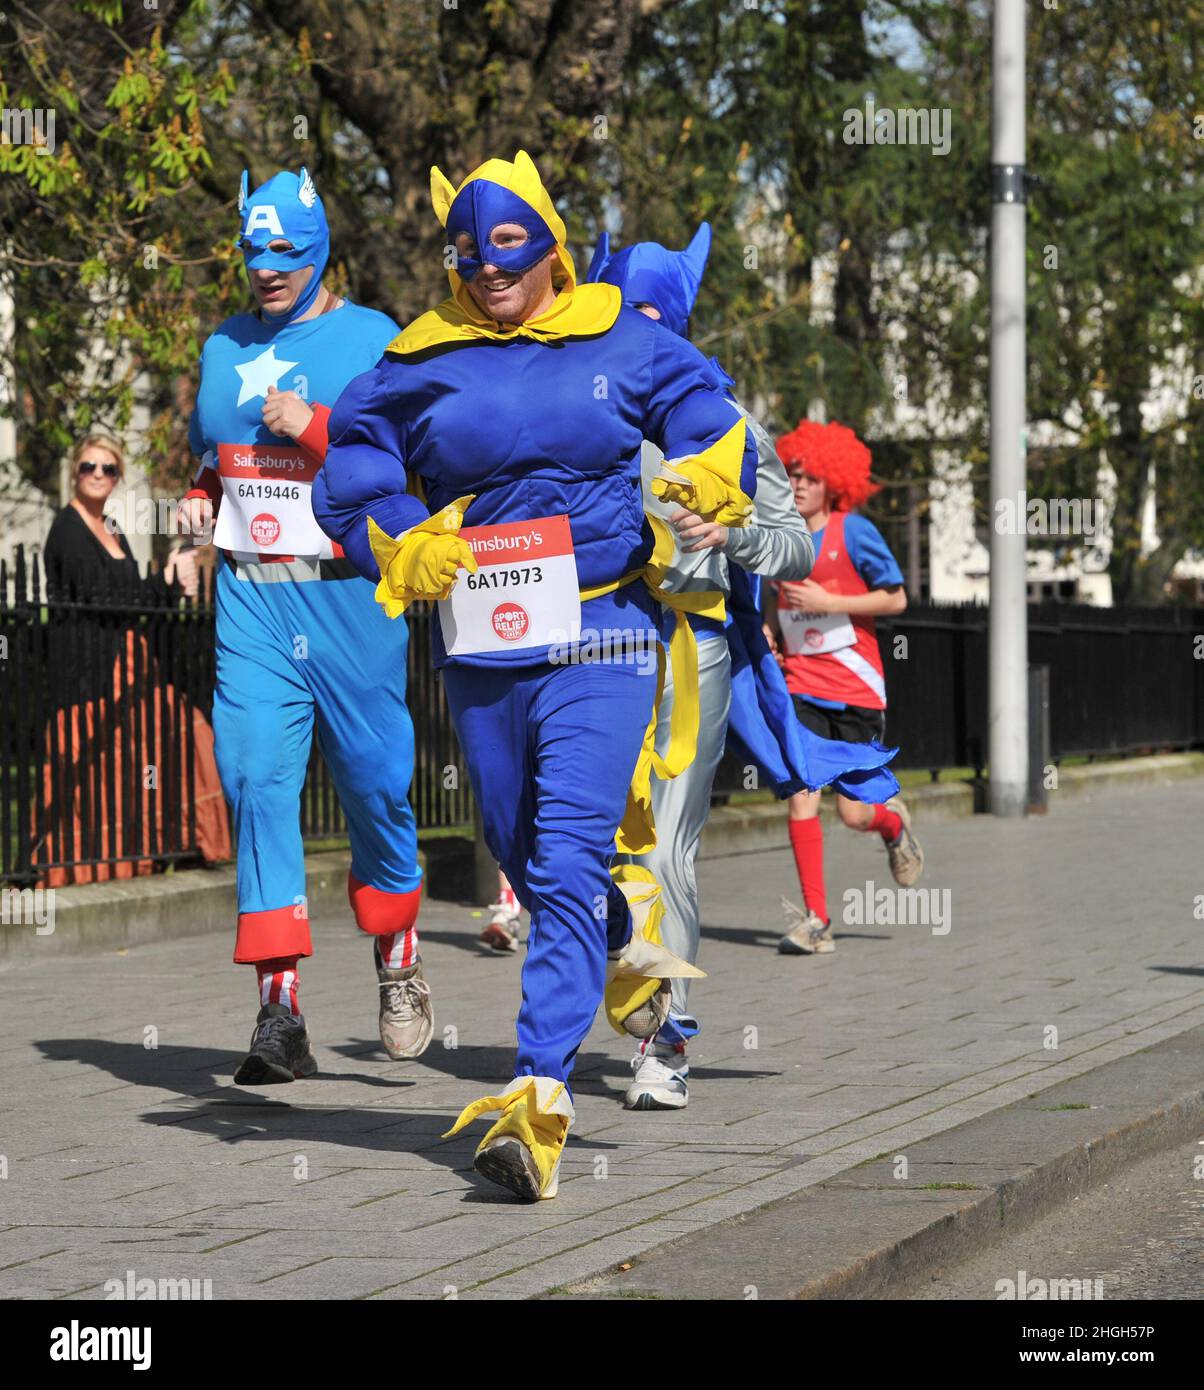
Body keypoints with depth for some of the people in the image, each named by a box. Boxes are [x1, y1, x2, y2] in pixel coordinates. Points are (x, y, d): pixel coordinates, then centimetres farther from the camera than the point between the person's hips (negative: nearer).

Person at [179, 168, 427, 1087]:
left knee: (371, 779, 1)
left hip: (347, 592, -4)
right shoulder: (226, 347, 16)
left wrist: (316, 426, -15)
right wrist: (201, 502, 9)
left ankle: (398, 959, 27)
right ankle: (280, 1010, -10)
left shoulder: (376, 341, 0)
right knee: (256, 778, -8)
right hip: (250, 595, 4)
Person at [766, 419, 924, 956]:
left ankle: (893, 822, 36)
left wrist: (828, 603, -15)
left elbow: (895, 598, -6)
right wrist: (767, 636, 3)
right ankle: (816, 920, -5)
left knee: (853, 813, -2)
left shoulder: (853, 532, -7)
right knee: (801, 797, -11)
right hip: (801, 687, 3)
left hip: (856, 689, -3)